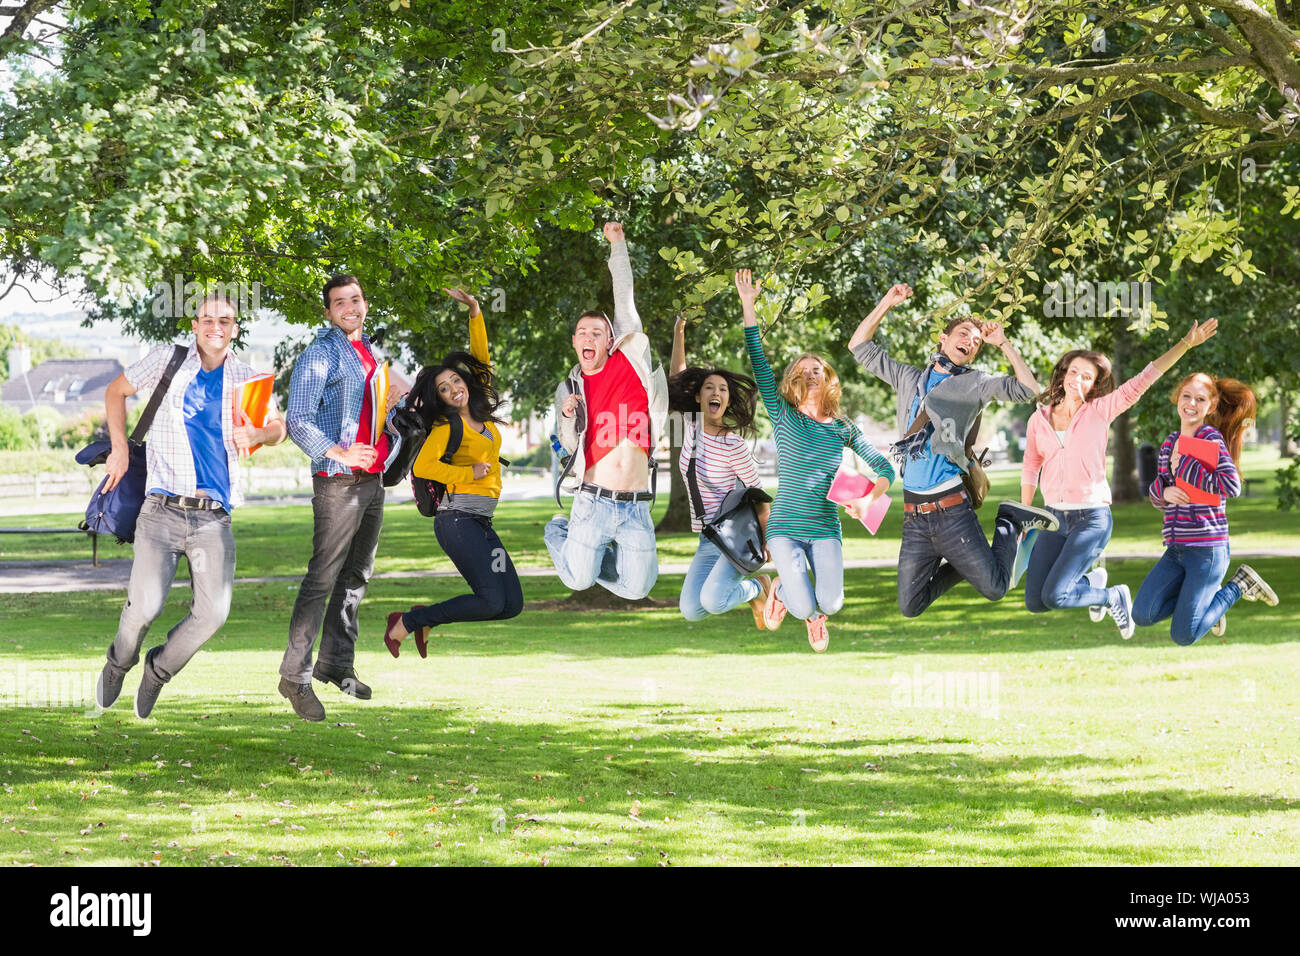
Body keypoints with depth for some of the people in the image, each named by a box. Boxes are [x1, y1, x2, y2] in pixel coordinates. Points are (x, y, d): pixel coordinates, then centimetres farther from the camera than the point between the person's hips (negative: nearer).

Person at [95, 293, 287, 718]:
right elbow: (116, 391, 20)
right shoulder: (168, 361, 6)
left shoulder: (245, 379, 12)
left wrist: (257, 435, 0)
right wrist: (120, 448, 9)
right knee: (145, 606, -18)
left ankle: (159, 670, 15)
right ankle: (118, 665, 16)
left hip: (214, 519, 2)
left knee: (213, 612, -14)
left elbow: (278, 427, 24)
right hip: (162, 511, -2)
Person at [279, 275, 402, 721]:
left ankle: (337, 664, 23)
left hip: (372, 479, 8)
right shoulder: (321, 354, -9)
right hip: (338, 482, -8)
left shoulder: (368, 351, 17)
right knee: (324, 577, -10)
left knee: (357, 575, 13)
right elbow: (298, 422, -16)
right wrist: (339, 453, -25)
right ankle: (295, 675, -8)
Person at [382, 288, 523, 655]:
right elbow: (422, 467, -19)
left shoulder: (480, 412, 13)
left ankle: (427, 618, 12)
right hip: (458, 518, -8)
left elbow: (480, 359, 16)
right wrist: (471, 473, -10)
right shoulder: (446, 426, -6)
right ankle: (405, 623, -6)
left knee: (512, 604, 1)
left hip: (481, 524, 8)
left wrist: (475, 312, 6)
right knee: (492, 601, -17)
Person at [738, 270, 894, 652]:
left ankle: (815, 610, 21)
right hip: (785, 528, -2)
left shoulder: (844, 430, 9)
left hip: (825, 529, 2)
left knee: (830, 604, -19)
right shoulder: (783, 416, 3)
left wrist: (868, 499, -9)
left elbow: (885, 469, 12)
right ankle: (783, 588, 21)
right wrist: (748, 306, -8)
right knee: (804, 608, -17)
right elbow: (759, 363, -3)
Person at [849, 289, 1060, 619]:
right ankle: (959, 567, 28)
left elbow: (1029, 389, -6)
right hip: (914, 516, 3)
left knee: (994, 589, -5)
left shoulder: (975, 383, 7)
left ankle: (1009, 523, 22)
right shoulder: (909, 378, 19)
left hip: (952, 509, -3)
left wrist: (1003, 344, -5)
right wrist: (887, 303, 12)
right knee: (909, 607, 2)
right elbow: (859, 347, 21)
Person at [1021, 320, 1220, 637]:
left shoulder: (1100, 411, -4)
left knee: (1054, 596, -18)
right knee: (1035, 602, 1)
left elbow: (1141, 381, -11)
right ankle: (1091, 581, 29)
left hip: (1092, 519, -5)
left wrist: (1186, 343, -18)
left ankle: (1114, 598, 11)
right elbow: (1030, 469, 14)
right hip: (1054, 516, 5)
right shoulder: (1039, 419, 4)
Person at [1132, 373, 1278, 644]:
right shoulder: (1169, 444, 12)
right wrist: (1163, 491, -6)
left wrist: (1186, 465, -17)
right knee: (1143, 615, -7)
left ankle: (1240, 585, 13)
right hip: (1176, 549, 7)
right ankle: (1205, 594, 17)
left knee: (1183, 636, -7)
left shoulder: (1211, 438, -10)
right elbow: (1154, 493, 18)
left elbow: (1232, 486, -22)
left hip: (1207, 549, -7)